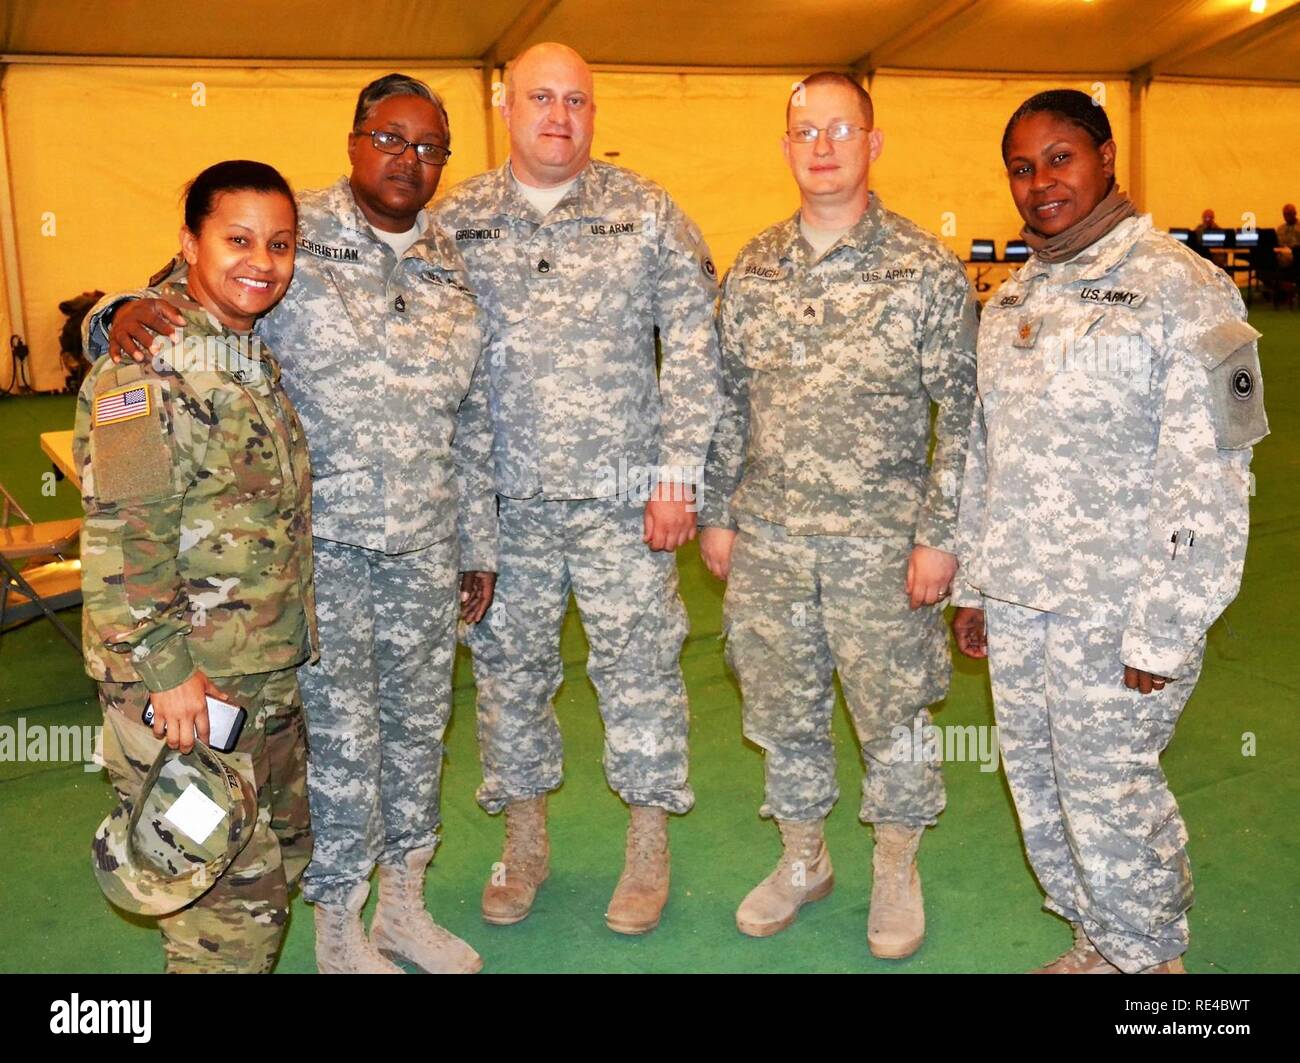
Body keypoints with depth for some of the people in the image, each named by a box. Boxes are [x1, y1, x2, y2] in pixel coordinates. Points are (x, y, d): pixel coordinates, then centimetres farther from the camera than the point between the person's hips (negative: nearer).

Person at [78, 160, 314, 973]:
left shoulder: (259, 356, 12)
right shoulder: (149, 363, -16)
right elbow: (122, 533, -21)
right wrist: (166, 669, -22)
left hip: (270, 675, 9)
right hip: (185, 679, -9)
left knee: (284, 851, 20)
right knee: (234, 883, -1)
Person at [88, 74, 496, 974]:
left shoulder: (455, 266, 9)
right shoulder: (290, 239, -5)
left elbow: (475, 420, 12)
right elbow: (191, 312, -3)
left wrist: (479, 542, 13)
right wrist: (127, 316, -27)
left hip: (425, 541, 5)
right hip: (321, 538, -5)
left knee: (418, 721, 15)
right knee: (339, 734, 3)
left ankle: (404, 905, 34)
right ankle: (340, 931, 24)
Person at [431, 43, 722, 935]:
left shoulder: (647, 214, 1)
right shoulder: (456, 222, 5)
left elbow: (696, 348, -1)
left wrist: (677, 471, -7)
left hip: (623, 496, -2)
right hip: (504, 501, 2)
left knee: (640, 667, 5)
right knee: (509, 668, 12)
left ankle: (650, 844, 24)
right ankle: (525, 840, 31)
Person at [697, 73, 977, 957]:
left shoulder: (926, 269, -6)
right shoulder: (752, 269, 6)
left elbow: (961, 412, -6)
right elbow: (728, 401, 11)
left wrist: (940, 535, -10)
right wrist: (716, 512, 8)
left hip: (880, 541, -3)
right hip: (766, 536, 4)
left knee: (892, 710, 9)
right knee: (782, 709, 15)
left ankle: (897, 871, 32)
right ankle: (803, 859, 36)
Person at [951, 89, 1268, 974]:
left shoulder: (1181, 287, -10)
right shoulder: (1011, 299, 11)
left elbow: (1211, 477, -14)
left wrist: (1164, 630, -17)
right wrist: (974, 583, 15)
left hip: (1115, 610, -6)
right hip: (1017, 603, 7)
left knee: (1110, 797, 3)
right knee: (1040, 790, 15)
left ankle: (1149, 959, 28)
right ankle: (1099, 945, 37)